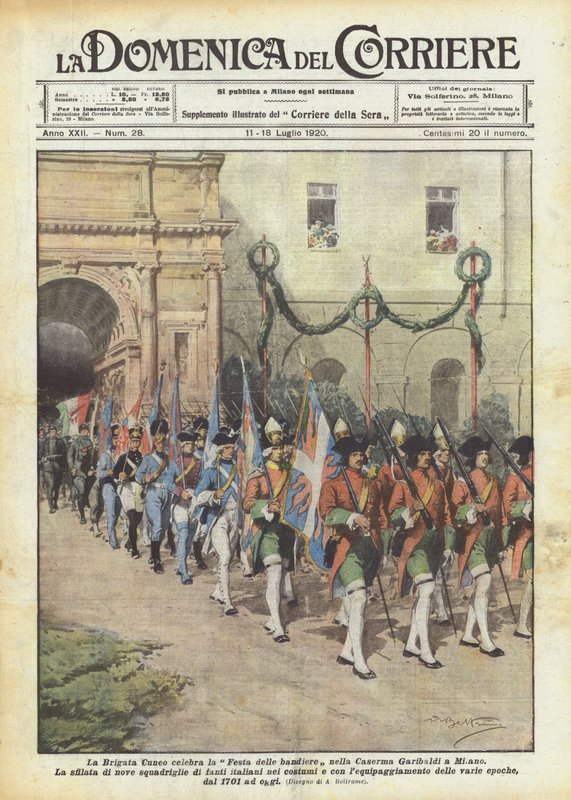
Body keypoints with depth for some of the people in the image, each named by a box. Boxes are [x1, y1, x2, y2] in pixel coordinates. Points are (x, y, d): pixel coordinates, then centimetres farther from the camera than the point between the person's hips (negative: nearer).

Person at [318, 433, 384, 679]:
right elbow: (326, 513, -15)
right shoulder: (333, 485, 2)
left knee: (355, 601, 10)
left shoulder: (372, 485, 18)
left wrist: (382, 545, 14)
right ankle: (359, 660, -16)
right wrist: (353, 517, -30)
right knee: (359, 597, -17)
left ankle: (348, 650, 22)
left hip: (370, 546, 5)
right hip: (347, 547, -5)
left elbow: (381, 517, 22)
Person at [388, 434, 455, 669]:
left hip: (434, 544, 6)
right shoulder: (403, 484, -1)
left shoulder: (438, 485, 15)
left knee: (422, 594, 9)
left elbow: (445, 518, 18)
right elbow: (393, 516, -9)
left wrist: (448, 546, 13)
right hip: (413, 543, -6)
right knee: (427, 589, -20)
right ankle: (425, 650, -18)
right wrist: (410, 510, -29)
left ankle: (411, 644, 21)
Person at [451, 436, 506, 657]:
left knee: (481, 587, 9)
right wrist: (473, 508, -25)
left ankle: (468, 634, 19)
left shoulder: (493, 481, 15)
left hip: (491, 536, 7)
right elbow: (455, 512, -7)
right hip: (473, 537, -7)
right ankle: (485, 640, -13)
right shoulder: (463, 481, -4)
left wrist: (500, 544, 19)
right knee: (484, 582, -16)